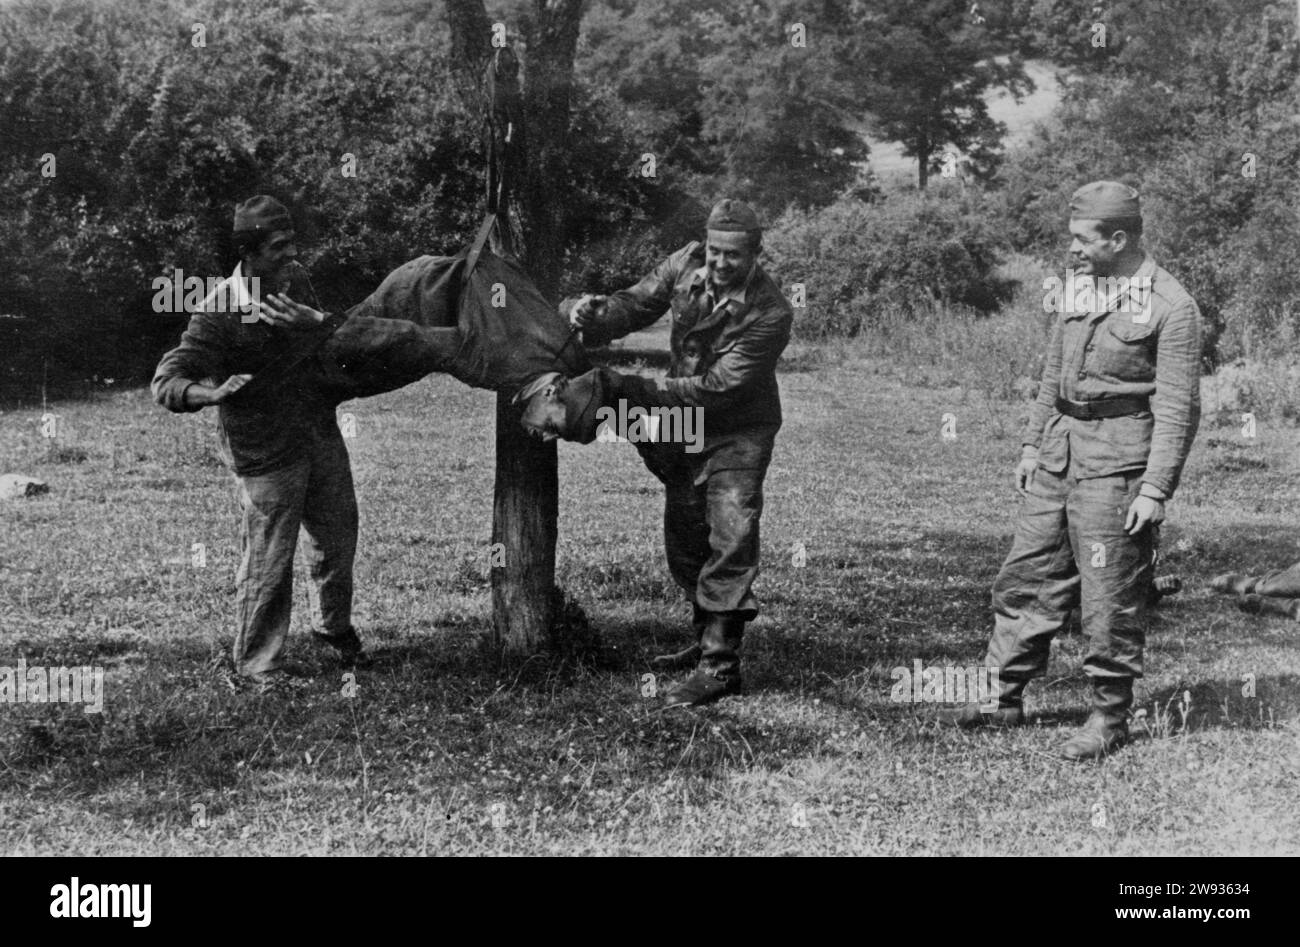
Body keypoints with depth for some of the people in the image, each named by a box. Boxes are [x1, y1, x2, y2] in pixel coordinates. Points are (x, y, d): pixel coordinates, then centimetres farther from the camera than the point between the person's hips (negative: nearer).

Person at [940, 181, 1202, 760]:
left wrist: (1155, 488, -17)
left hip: (1116, 465, -7)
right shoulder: (1080, 292, 11)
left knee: (1109, 599, -1)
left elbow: (1178, 408, -13)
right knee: (1026, 581, 10)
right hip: (1059, 456, 7)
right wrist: (1032, 444, 15)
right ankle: (1006, 701, 21)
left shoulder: (1171, 307, -11)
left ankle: (1110, 718, 13)